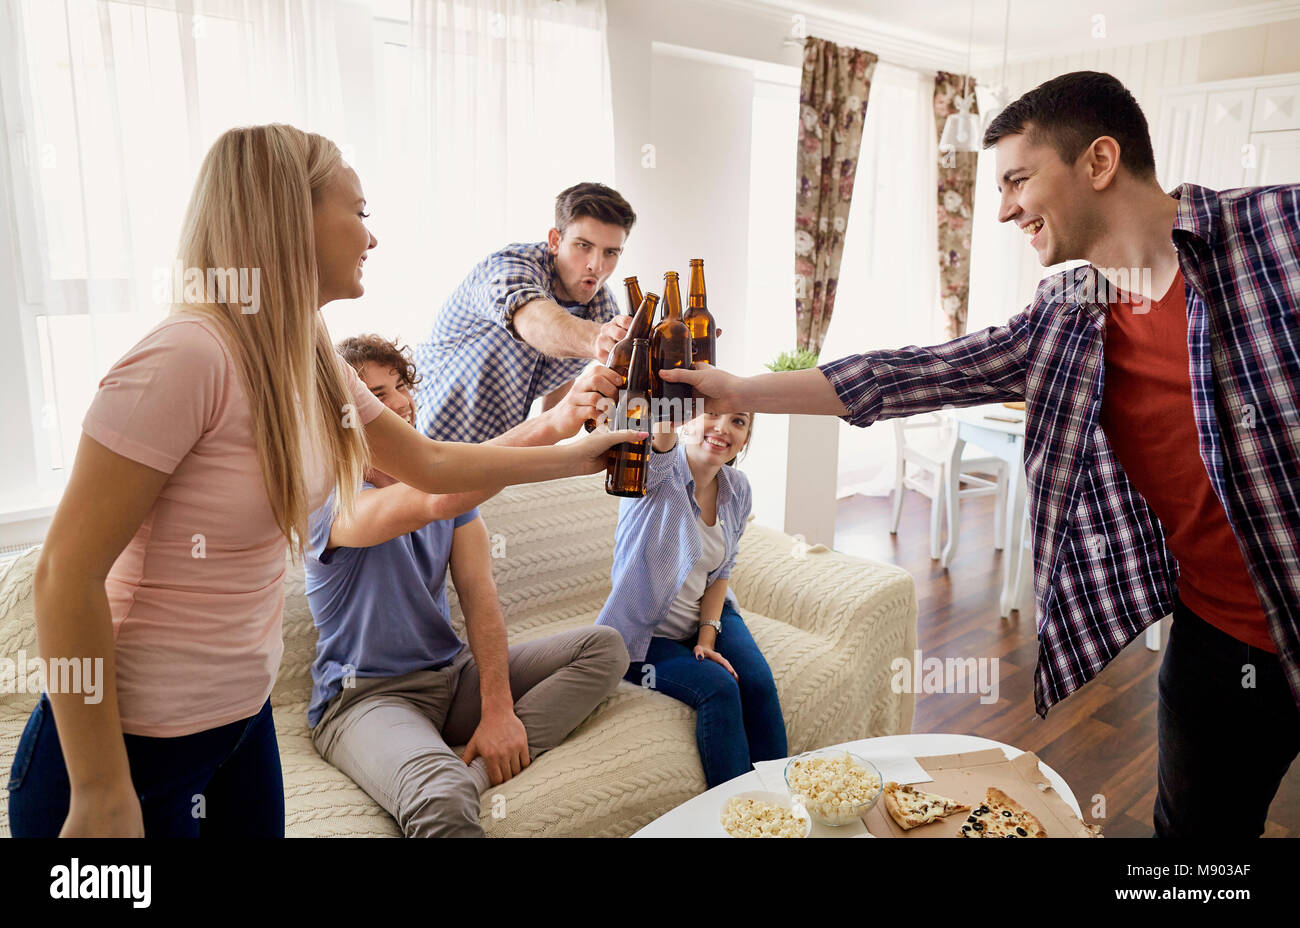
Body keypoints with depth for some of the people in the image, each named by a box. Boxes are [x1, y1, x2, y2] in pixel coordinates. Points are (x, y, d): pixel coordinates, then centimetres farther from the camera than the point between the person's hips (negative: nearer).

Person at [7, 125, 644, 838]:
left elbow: (431, 464, 13)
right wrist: (102, 798, -18)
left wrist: (576, 455, 16)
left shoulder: (313, 366, 1)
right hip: (131, 744, -7)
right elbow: (67, 573, -22)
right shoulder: (188, 357, -24)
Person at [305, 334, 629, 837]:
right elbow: (435, 501, -37)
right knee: (440, 802, -41)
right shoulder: (331, 498, -14)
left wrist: (498, 709, -14)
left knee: (605, 646, -9)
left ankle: (476, 776, -20)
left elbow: (480, 595, -2)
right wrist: (551, 423, -47)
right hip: (368, 695, -8)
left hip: (452, 673, 8)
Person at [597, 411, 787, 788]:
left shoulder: (738, 490, -2)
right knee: (718, 688, -25)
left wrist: (707, 637, -7)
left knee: (759, 682, -18)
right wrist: (663, 427, -70)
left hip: (707, 617, 5)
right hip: (646, 633, -5)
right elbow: (659, 451, -47)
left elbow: (721, 571, 6)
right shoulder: (658, 474, -20)